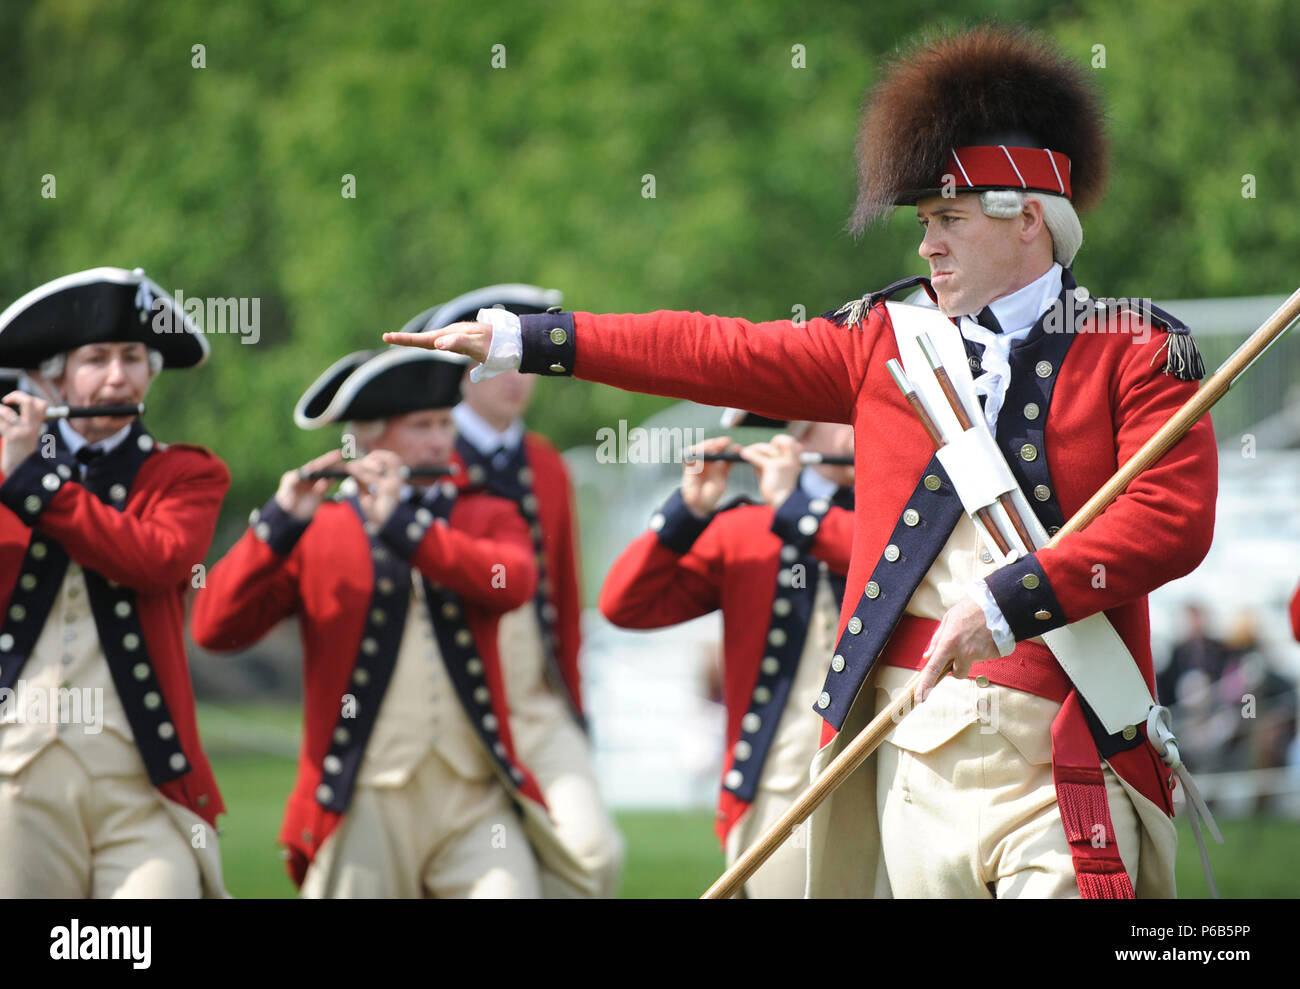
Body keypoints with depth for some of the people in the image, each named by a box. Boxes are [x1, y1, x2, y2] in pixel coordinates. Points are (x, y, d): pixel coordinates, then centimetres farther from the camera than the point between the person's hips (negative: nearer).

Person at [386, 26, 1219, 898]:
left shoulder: (1139, 351, 0)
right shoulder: (889, 337, 14)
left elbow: (1172, 520, -12)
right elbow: (712, 354, 17)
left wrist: (1005, 603, -21)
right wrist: (520, 341, 18)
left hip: (1061, 749, -4)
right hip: (914, 741, 4)